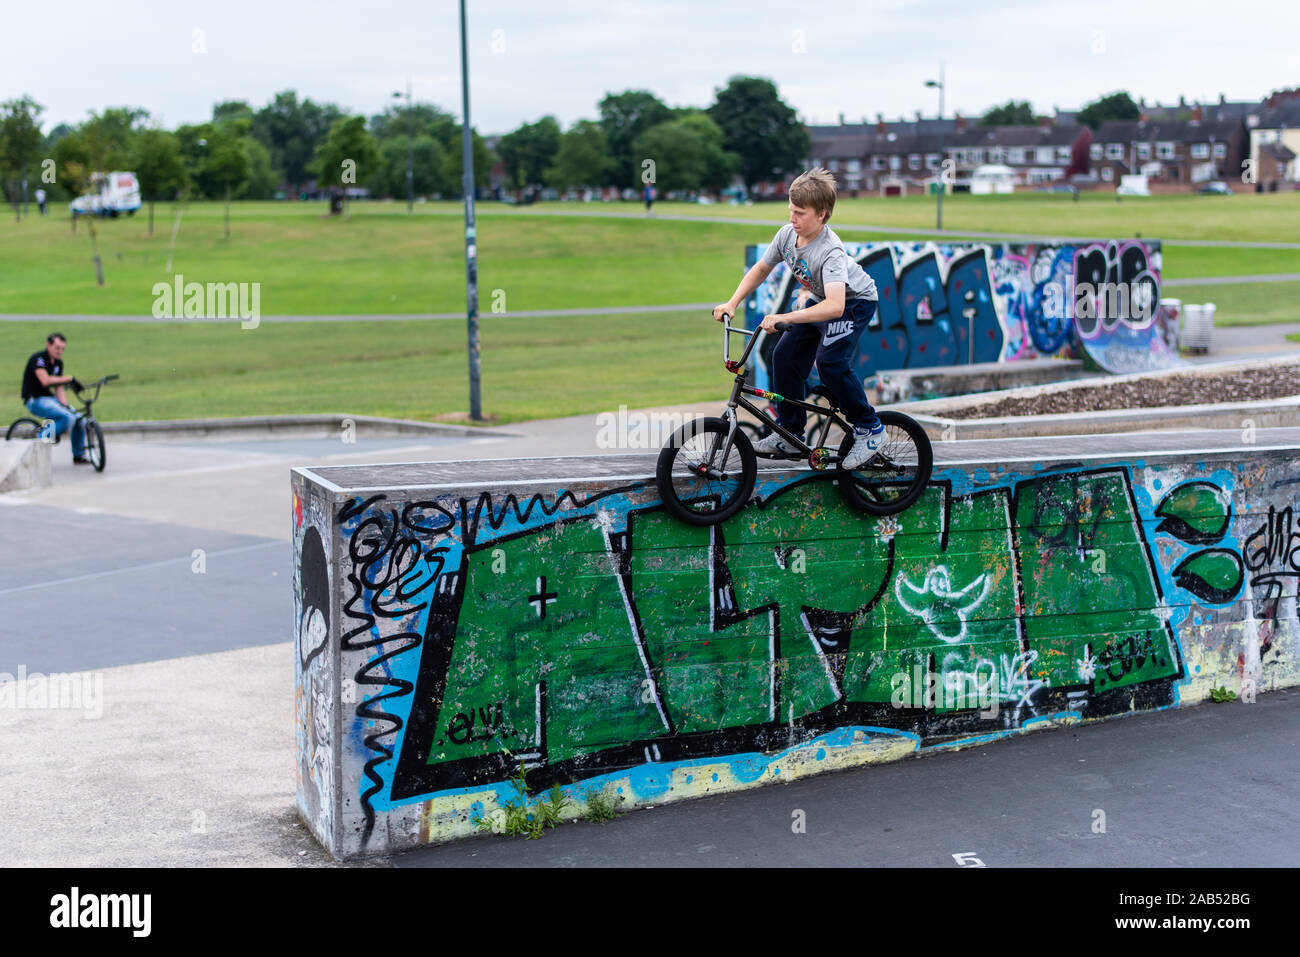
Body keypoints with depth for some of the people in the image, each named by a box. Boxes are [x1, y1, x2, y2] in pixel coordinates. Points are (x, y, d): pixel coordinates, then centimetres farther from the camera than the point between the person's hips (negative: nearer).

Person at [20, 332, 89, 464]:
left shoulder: (58, 363, 10)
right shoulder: (38, 358, -16)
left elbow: (58, 387, 10)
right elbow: (45, 381, -30)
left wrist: (64, 404, -6)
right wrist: (70, 379, -31)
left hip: (49, 398, 8)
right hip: (35, 401, -8)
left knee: (79, 420, -1)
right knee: (68, 418, -28)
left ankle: (79, 456, 14)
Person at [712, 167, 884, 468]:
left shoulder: (830, 251, -37)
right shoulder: (787, 234, -15)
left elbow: (835, 306, -50)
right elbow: (760, 269, 3)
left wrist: (783, 318, -54)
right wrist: (732, 303, -10)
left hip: (855, 300, -8)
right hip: (819, 299, 8)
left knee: (830, 362, -25)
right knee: (785, 355, -2)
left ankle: (869, 427, -6)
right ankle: (790, 435, 10)